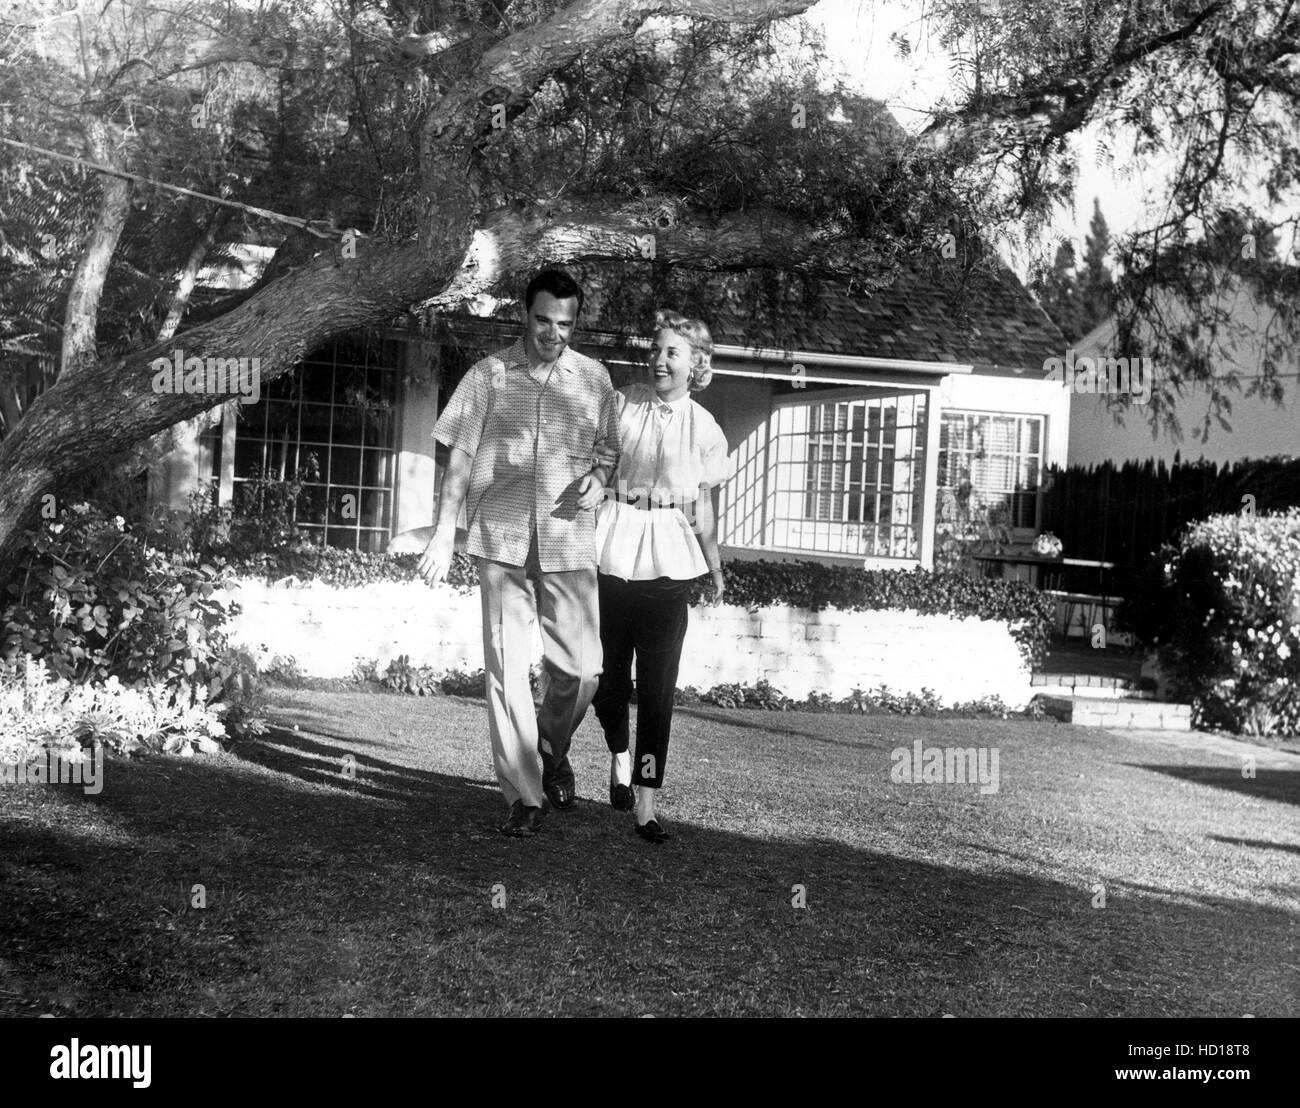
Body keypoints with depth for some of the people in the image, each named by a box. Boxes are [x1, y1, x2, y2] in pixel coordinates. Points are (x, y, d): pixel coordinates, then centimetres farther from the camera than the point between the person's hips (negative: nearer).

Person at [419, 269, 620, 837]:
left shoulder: (594, 379, 8)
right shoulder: (490, 375, 4)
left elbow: (608, 449, 17)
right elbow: (460, 456, 5)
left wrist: (595, 479, -6)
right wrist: (444, 532, -1)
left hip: (568, 540, 1)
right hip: (500, 538, -1)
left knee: (580, 666, -2)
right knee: (506, 667, -2)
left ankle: (553, 751, 29)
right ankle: (523, 796, 8)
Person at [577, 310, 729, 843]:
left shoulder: (705, 430, 4)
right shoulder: (621, 404, 3)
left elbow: (704, 507, 11)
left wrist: (716, 567, 11)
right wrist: (593, 489, -18)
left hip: (667, 564, 0)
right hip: (610, 554, 1)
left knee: (658, 688, -3)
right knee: (608, 675, 7)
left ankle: (645, 804, 3)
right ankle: (619, 754, 37)